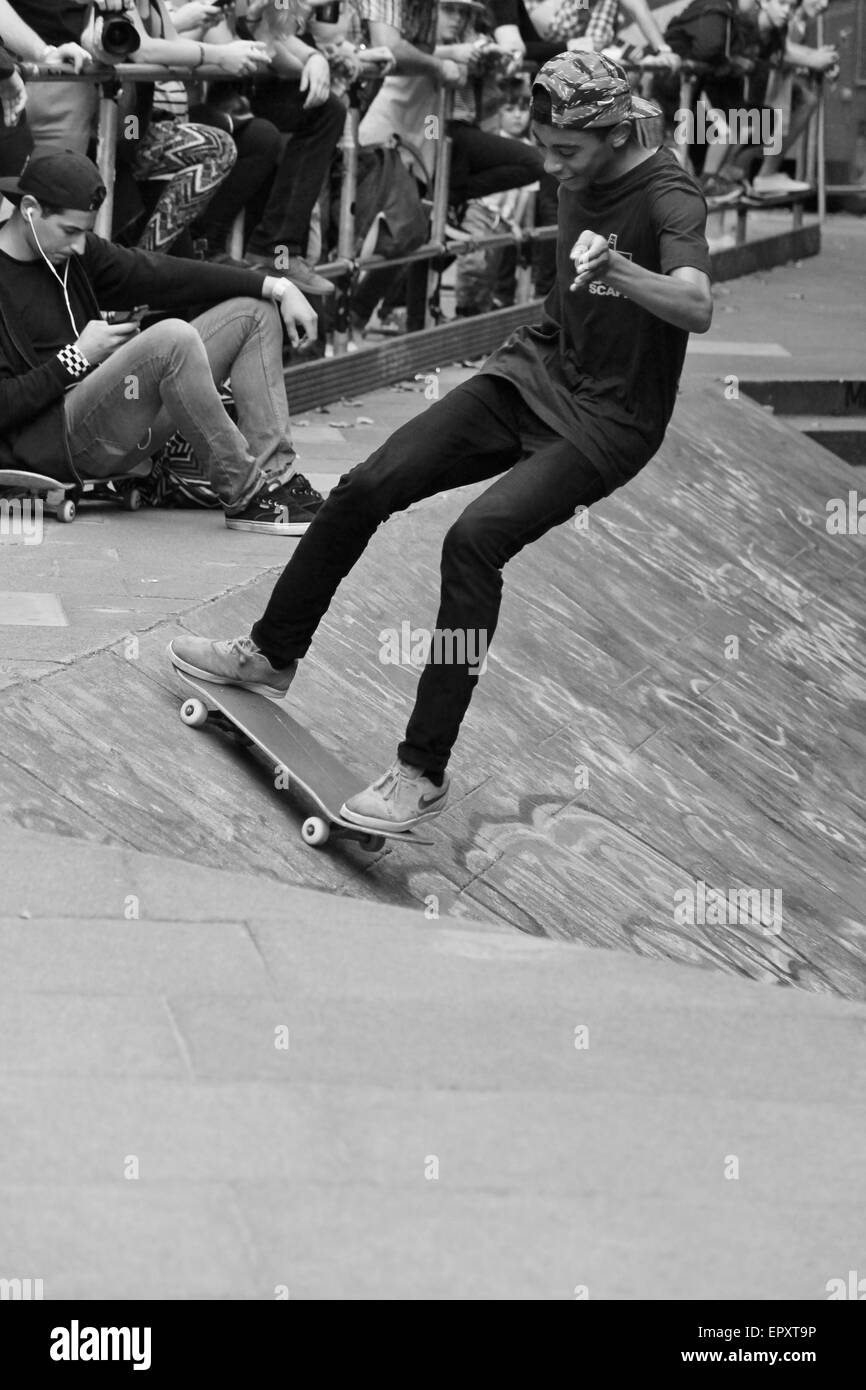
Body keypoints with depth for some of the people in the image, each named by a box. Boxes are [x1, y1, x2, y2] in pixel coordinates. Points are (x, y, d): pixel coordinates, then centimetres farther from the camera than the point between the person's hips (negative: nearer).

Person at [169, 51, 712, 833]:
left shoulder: (668, 195, -17)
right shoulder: (582, 180, 6)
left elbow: (698, 309, -36)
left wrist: (624, 275, -52)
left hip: (606, 423, -7)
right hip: (534, 375, 7)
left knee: (475, 537, -28)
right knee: (365, 488, -4)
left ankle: (424, 772, -24)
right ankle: (272, 655, 18)